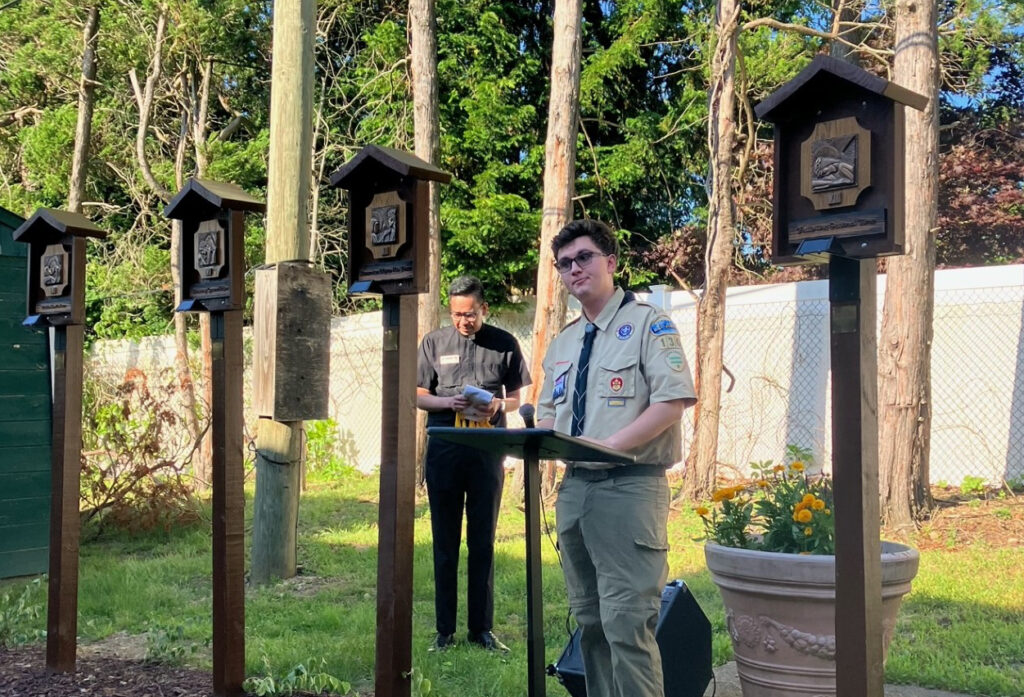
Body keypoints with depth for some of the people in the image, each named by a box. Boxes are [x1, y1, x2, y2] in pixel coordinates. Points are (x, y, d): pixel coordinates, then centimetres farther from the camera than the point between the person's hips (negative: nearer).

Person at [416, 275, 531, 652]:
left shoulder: (504, 344, 5)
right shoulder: (434, 343, 6)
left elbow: (516, 397, 10)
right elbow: (418, 396, 6)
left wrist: (498, 406, -13)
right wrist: (448, 402, -14)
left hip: (488, 449, 0)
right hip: (444, 448, 1)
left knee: (483, 542, 6)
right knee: (445, 541, 6)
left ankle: (482, 628, 16)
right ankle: (444, 629, 15)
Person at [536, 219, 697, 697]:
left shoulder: (647, 324, -4)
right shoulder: (562, 344, 18)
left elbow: (673, 401, -14)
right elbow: (549, 414, 22)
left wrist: (607, 444, -21)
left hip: (630, 486, -7)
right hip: (574, 486, 7)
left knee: (626, 621, -11)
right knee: (588, 619, 14)